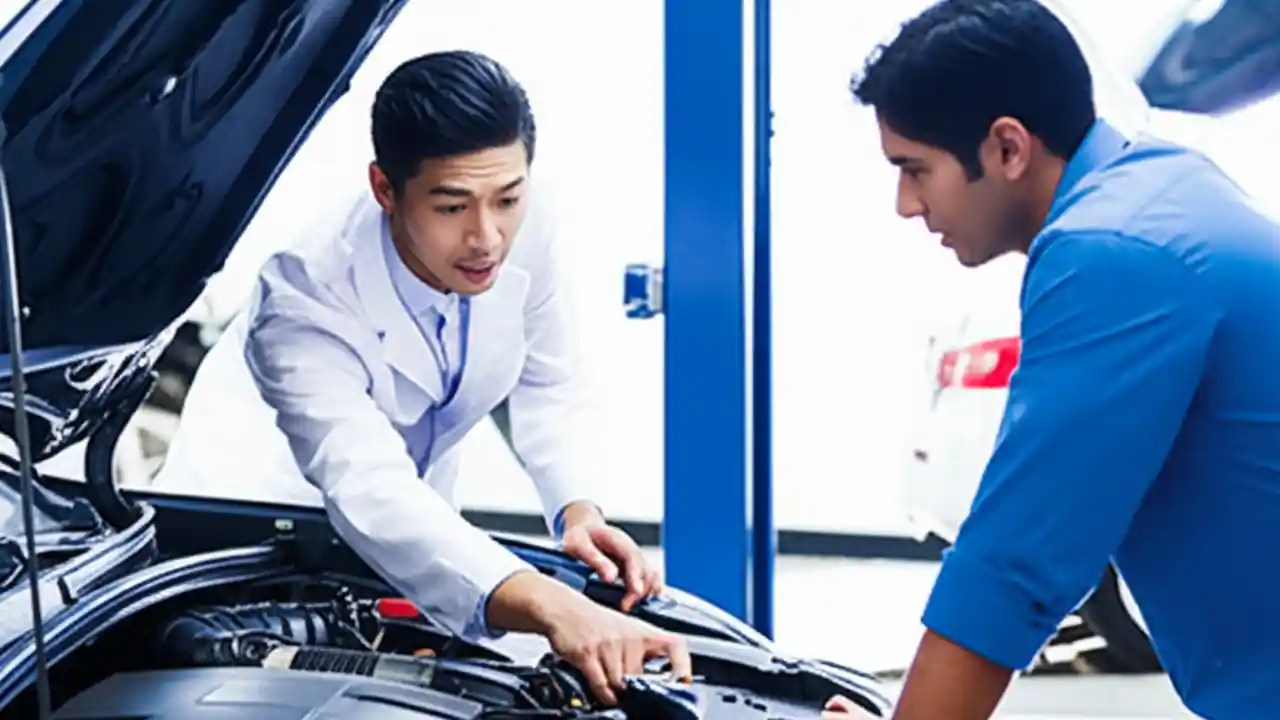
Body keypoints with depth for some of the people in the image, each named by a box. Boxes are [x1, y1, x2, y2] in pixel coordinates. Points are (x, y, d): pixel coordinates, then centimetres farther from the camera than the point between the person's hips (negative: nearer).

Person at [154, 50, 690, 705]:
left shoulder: (523, 230, -26)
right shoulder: (306, 300, -41)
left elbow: (545, 388, -7)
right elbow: (368, 495, -55)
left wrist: (577, 510, -26)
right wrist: (549, 608, -70)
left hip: (408, 523, 4)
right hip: (249, 513, -4)